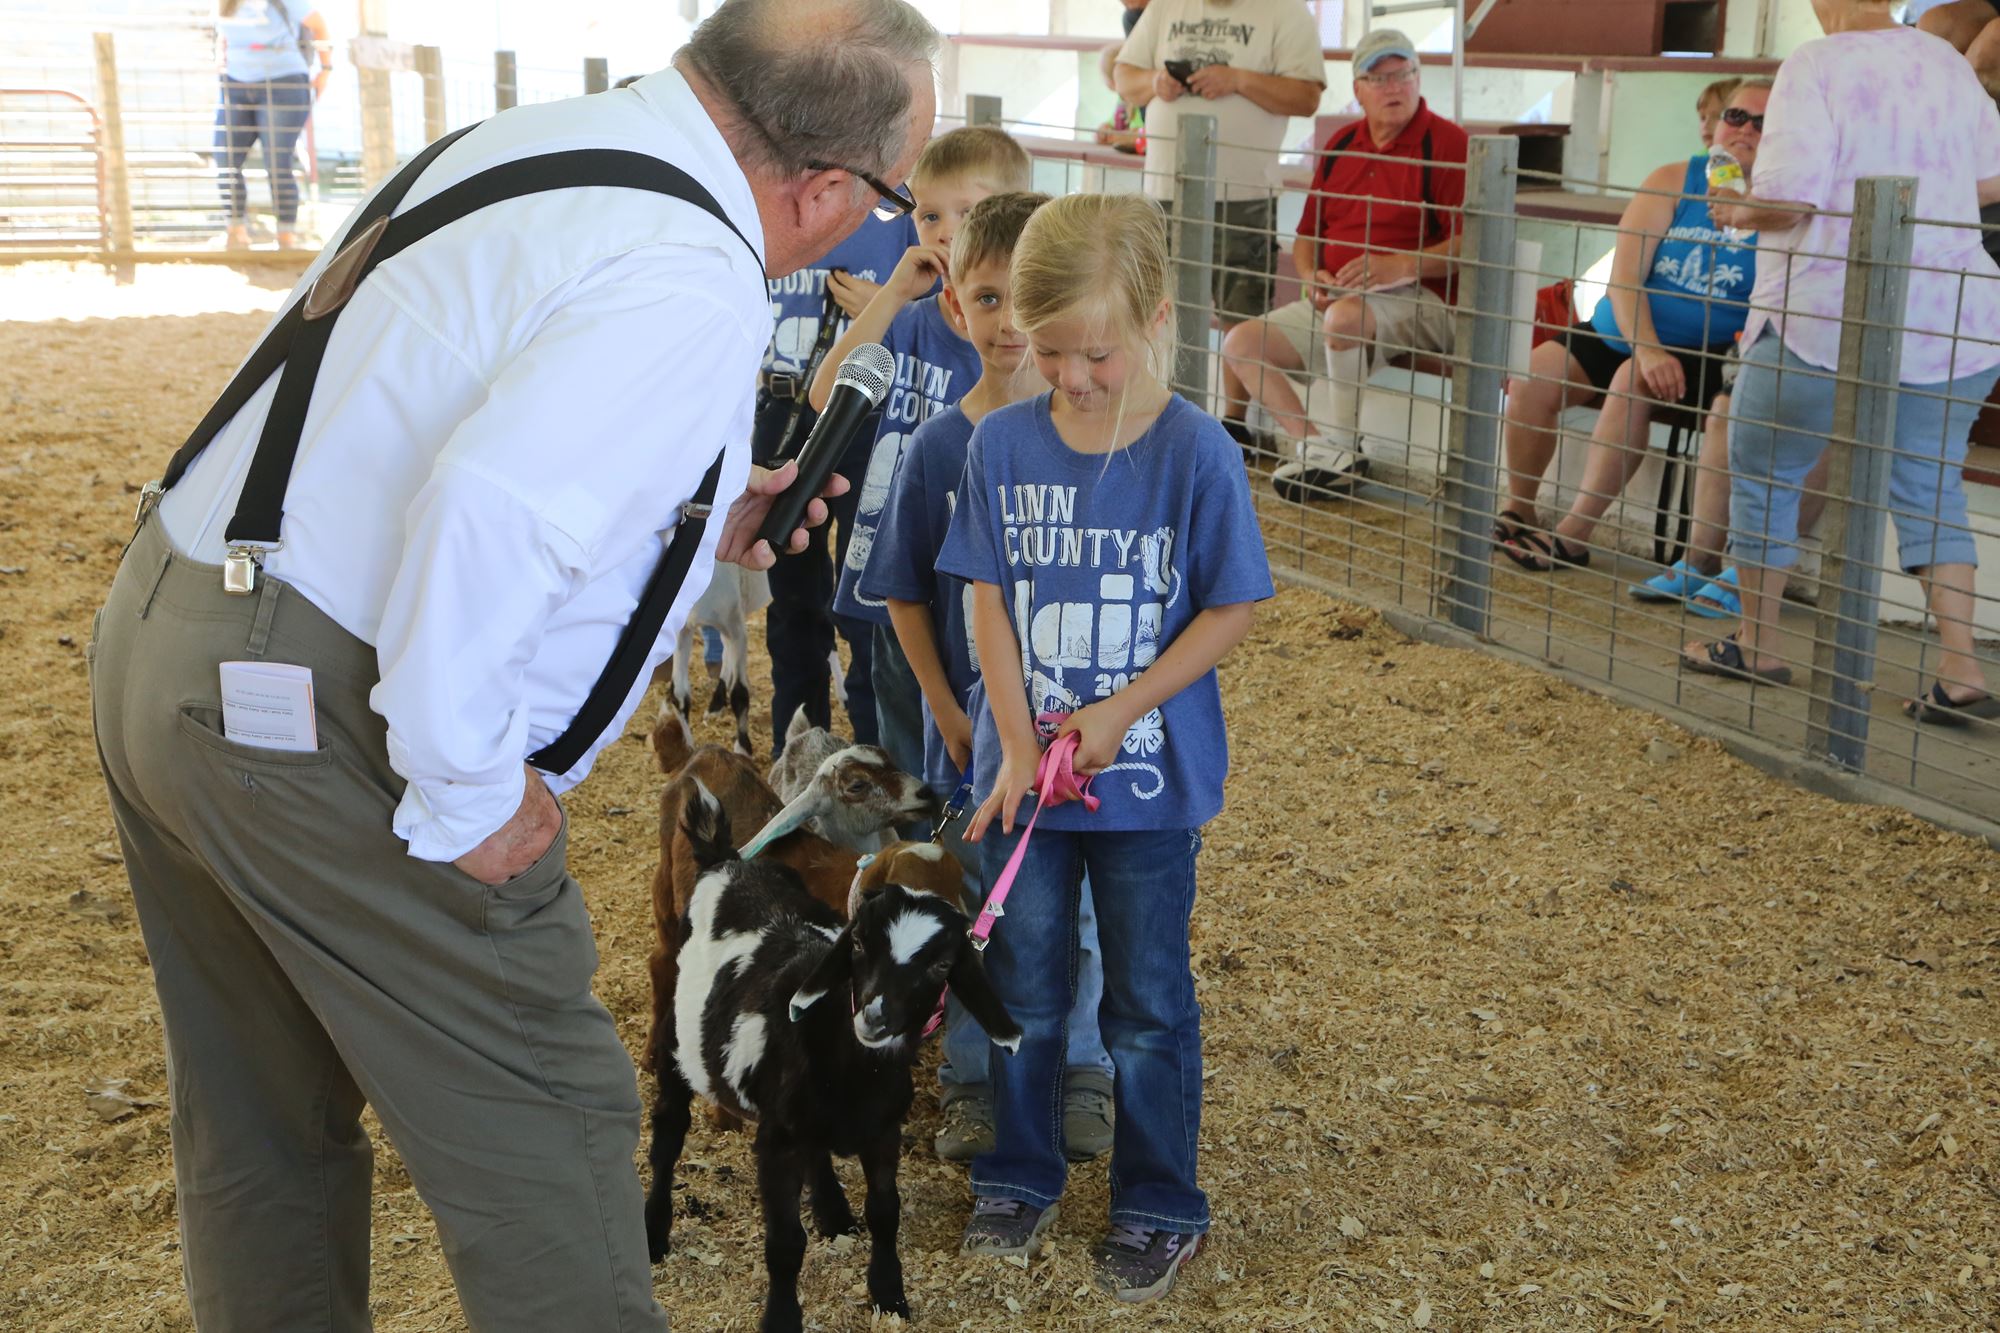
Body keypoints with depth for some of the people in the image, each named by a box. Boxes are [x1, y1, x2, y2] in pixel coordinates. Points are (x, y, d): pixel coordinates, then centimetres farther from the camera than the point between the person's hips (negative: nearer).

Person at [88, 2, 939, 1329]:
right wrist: (468, 795, -20)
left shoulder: (536, 137, 8)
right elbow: (491, 514, -33)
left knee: (262, 1132, 23)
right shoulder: (694, 285, -20)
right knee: (542, 1138, 5)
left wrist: (686, 521, 15)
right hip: (314, 720, -9)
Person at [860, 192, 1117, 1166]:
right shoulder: (939, 446, -6)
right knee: (973, 904, 12)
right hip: (972, 717, 1)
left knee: (1073, 906, 12)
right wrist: (947, 710, -4)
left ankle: (1079, 1073, 31)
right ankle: (972, 1081, 29)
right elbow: (905, 594, 1)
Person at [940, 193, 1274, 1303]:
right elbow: (989, 604, -3)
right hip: (1026, 766, 3)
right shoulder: (1000, 446, -6)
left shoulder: (1195, 451, -14)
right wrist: (1016, 748, -11)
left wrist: (1119, 713, -16)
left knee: (1148, 1003, 11)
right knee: (1021, 985, 16)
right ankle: (1019, 1178, 36)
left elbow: (1232, 609, -9)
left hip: (1148, 777, -2)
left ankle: (1158, 1207, 29)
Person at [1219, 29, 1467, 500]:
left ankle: (1341, 451, -23)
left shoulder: (1449, 143, -5)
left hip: (1417, 300, -7)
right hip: (1334, 297, 7)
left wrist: (1399, 266, -24)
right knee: (1241, 343, -8)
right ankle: (1312, 447, -16)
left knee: (1344, 316, -38)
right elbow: (1306, 234, 23)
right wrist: (1311, 276, 1)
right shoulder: (1340, 145, 16)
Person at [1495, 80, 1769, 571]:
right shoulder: (1673, 182, 3)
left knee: (1634, 382, -33)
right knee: (1532, 378, -18)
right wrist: (1647, 347, -23)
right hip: (1618, 333, 4)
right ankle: (1517, 511, 3)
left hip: (1700, 357, -3)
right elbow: (1624, 275, -8)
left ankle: (1573, 535, -27)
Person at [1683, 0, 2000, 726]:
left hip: (1829, 319, -5)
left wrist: (1739, 213, 1)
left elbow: (1789, 196, -19)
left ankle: (1757, 644, 23)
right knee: (1929, 487, 13)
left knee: (1762, 471, 14)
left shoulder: (1816, 65, -11)